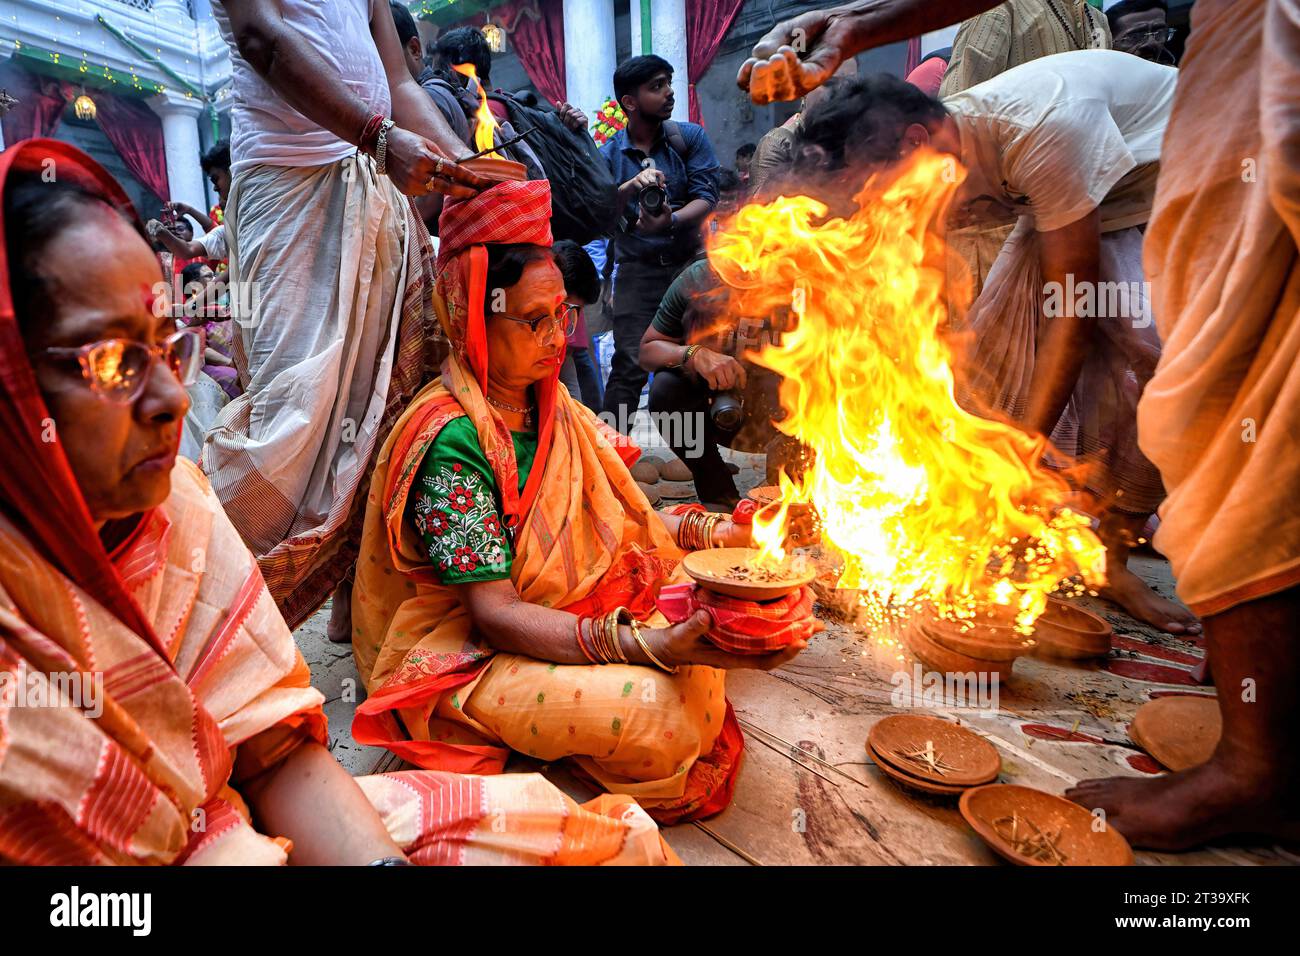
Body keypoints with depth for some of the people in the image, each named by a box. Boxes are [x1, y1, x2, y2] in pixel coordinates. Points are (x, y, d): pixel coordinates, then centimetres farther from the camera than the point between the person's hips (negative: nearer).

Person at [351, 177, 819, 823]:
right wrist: (649, 645, -36)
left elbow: (623, 521, 4)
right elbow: (495, 613, -26)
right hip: (467, 654, -7)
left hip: (570, 610, 8)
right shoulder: (452, 441, -22)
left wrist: (730, 534, -11)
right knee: (661, 708, -27)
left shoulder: (551, 406, 4)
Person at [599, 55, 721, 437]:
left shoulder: (690, 137, 4)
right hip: (637, 269, -1)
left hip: (690, 262, 1)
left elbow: (707, 197, -8)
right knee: (629, 365, -8)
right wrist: (631, 187, -30)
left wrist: (671, 222, -27)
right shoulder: (609, 154, 3)